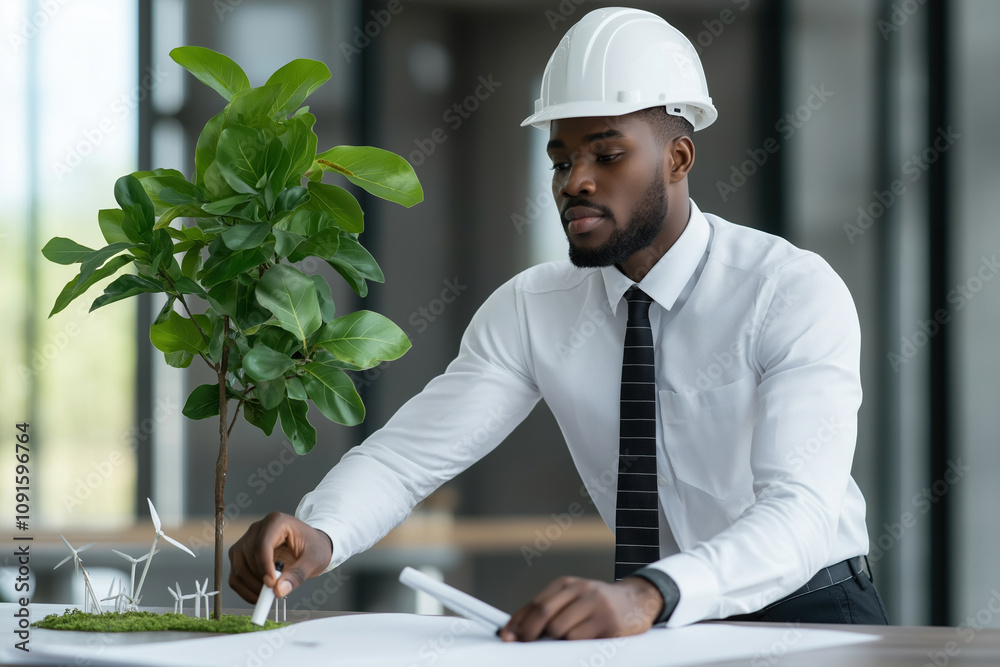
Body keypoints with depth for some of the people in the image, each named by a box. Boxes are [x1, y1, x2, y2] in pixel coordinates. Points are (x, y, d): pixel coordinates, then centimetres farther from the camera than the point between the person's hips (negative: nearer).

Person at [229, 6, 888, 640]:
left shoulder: (796, 293, -18)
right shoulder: (532, 310, -3)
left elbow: (800, 511, -31)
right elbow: (408, 452, -11)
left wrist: (647, 596, -50)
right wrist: (316, 535, -35)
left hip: (807, 607, -3)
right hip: (658, 623, 3)